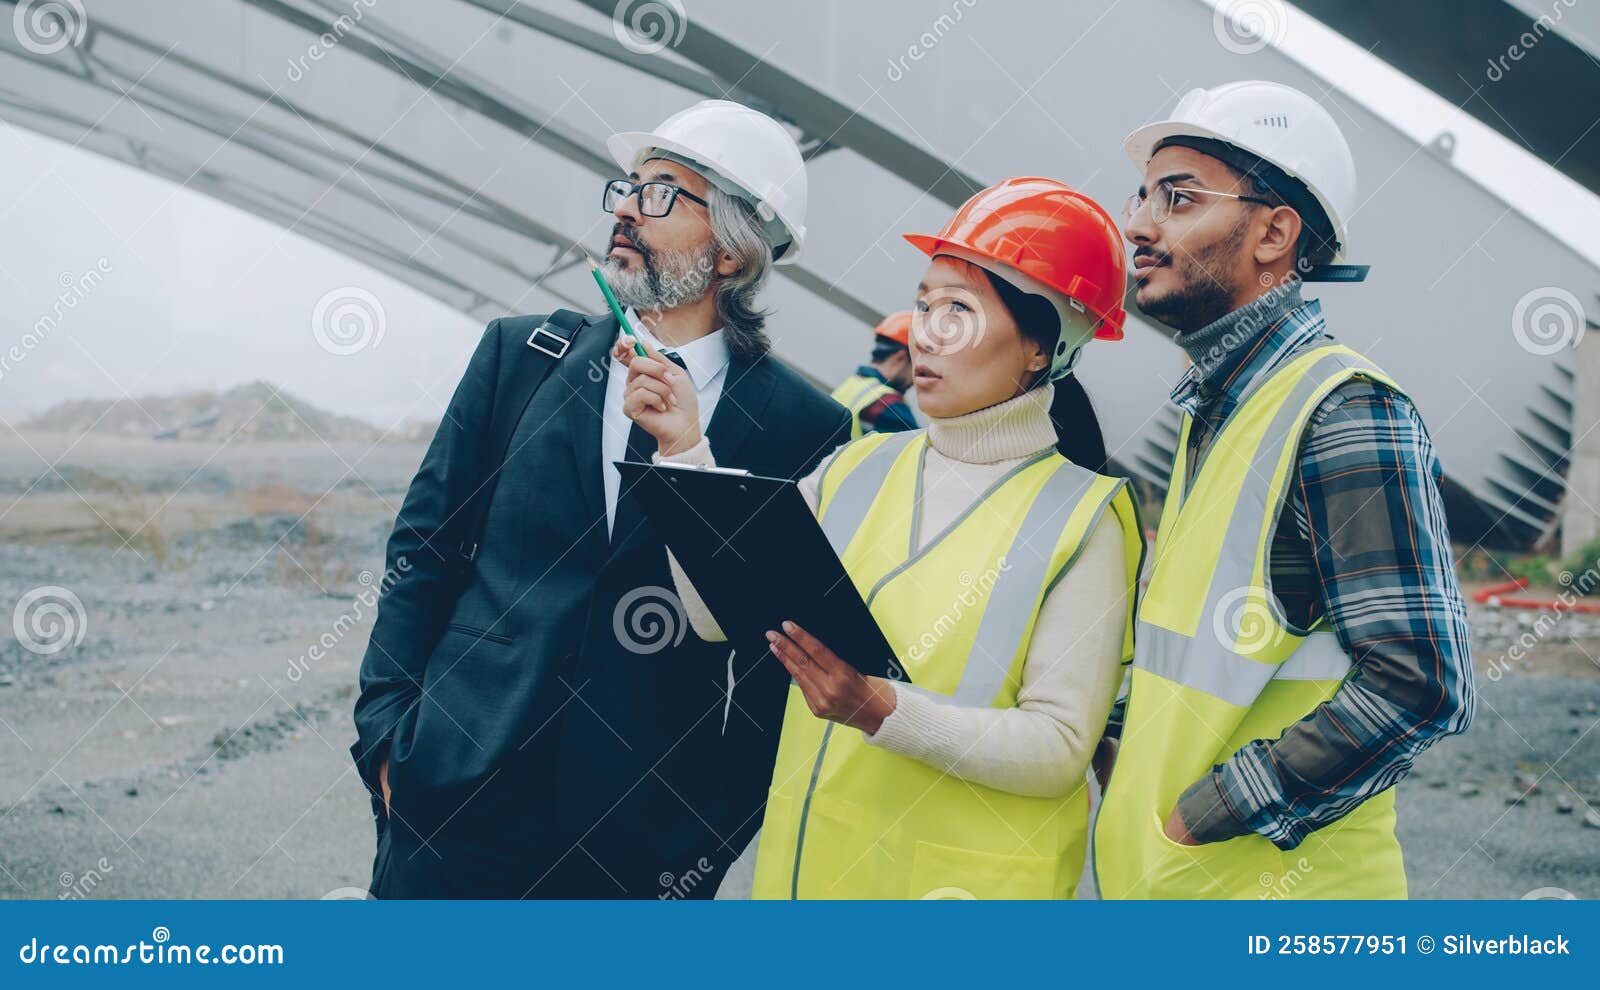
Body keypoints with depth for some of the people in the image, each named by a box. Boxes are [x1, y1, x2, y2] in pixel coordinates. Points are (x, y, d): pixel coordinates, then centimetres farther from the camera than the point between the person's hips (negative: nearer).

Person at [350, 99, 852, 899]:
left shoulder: (804, 428, -3)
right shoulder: (517, 353, 5)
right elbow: (422, 546, 7)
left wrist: (733, 821, -3)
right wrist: (387, 726, 0)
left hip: (649, 832, -2)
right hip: (458, 799, 2)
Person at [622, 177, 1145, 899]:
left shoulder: (1081, 518, -10)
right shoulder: (857, 469, 4)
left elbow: (1059, 749, -15)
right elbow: (722, 613, -1)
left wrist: (881, 711, -26)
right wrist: (683, 449, -8)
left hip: (963, 877, -4)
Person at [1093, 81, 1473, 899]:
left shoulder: (1345, 412, -15)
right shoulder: (1213, 410, 12)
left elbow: (1420, 681, -23)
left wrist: (1198, 817, -18)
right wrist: (1121, 750, 4)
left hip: (1273, 881, -8)